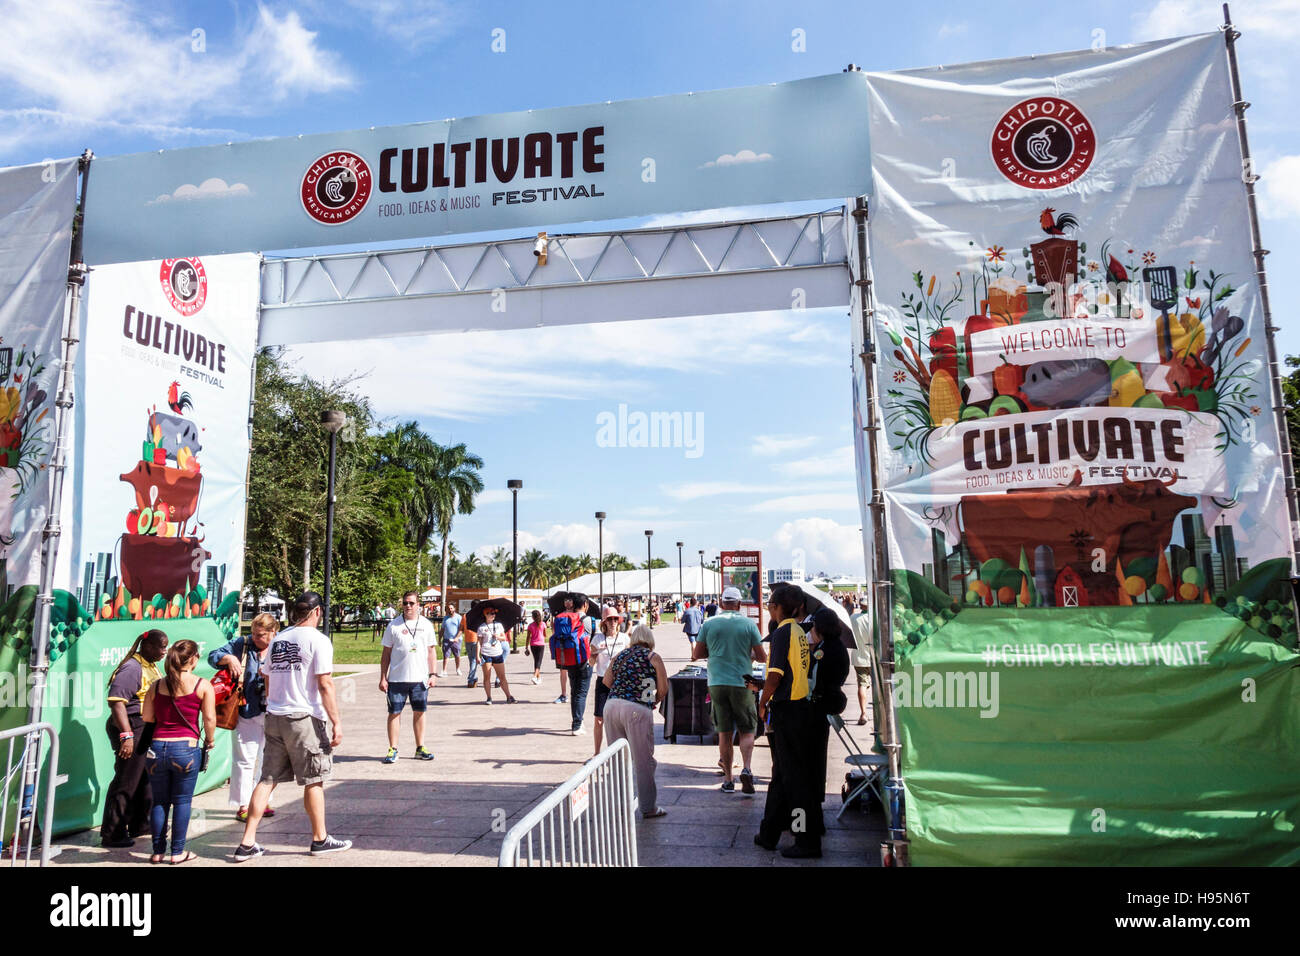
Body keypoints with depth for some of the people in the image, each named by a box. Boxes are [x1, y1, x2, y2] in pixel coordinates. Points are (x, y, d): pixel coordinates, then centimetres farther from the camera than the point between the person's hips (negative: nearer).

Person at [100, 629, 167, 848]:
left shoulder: (150, 666, 15)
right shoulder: (132, 667, -16)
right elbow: (116, 701, -25)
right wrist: (126, 735, -29)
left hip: (146, 730, 10)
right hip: (131, 728, -10)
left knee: (146, 778, 18)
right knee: (126, 781, -4)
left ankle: (139, 824, 32)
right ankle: (112, 834, 6)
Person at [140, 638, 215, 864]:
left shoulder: (156, 686, 7)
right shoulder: (202, 686, -4)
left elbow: (147, 718, 8)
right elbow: (209, 718, -5)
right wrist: (209, 741, 11)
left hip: (157, 747, 4)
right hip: (186, 748, -3)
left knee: (159, 801, 14)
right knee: (182, 801, 7)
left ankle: (158, 851, 20)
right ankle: (178, 852, 12)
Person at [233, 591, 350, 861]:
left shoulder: (277, 639, 11)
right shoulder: (317, 640, -10)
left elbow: (268, 683, 16)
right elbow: (325, 685, -14)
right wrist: (336, 722, -11)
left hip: (275, 717, 6)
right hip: (305, 717, -6)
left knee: (267, 780, 11)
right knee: (313, 781, 6)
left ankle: (247, 843, 11)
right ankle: (320, 839, 18)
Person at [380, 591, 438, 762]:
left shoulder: (426, 624, 6)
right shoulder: (394, 625, 1)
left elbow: (430, 651, 11)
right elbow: (386, 653, 3)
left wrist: (432, 674, 4)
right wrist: (383, 678, -1)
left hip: (420, 678, 2)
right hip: (397, 678, -2)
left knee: (419, 712, 8)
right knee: (394, 713, 2)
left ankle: (420, 748, 17)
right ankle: (393, 749, 11)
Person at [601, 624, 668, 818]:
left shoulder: (619, 656, 17)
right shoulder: (653, 657, 5)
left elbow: (606, 681, 12)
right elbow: (663, 689, 3)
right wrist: (653, 701, 22)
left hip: (611, 706, 5)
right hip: (637, 710, -5)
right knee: (643, 760, 5)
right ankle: (649, 807, 12)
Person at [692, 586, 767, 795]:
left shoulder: (708, 624, 1)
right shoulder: (749, 624, -3)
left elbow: (697, 654, 5)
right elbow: (762, 657, 0)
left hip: (717, 683, 2)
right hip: (742, 683, -2)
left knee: (724, 733, 9)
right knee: (747, 731, 9)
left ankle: (728, 779, 12)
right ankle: (746, 768, -12)